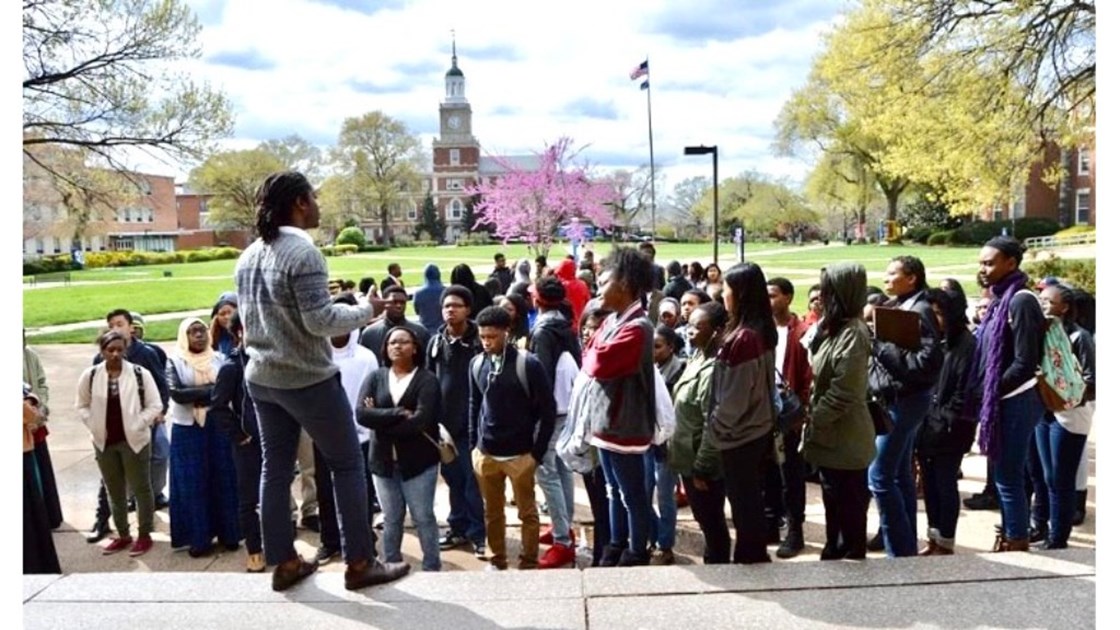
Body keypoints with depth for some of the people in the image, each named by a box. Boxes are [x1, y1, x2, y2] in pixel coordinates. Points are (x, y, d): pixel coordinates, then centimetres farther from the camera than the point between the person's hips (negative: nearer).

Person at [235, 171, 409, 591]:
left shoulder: (248, 256, 8)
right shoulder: (301, 250, -18)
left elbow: (250, 318, 14)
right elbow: (320, 320, -21)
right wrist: (366, 310, -8)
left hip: (261, 377, 8)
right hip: (308, 379, -8)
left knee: (275, 468, 12)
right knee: (348, 465, 3)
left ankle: (283, 563, 20)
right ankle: (359, 562, 7)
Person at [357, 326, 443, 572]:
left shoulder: (427, 380, -6)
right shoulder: (375, 377, 4)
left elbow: (421, 420, -19)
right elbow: (360, 413, -10)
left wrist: (380, 421, -11)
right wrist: (399, 414, -18)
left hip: (418, 461, -3)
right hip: (383, 461, 3)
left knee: (423, 517, 5)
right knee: (391, 519, 13)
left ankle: (432, 568, 16)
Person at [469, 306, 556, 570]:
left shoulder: (528, 364, -12)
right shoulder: (476, 364, 2)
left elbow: (548, 409, -9)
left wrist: (537, 452, -9)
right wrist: (473, 444, 9)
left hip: (520, 455, -4)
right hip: (485, 454, 4)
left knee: (527, 512, 8)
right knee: (492, 512, 14)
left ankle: (529, 564, 21)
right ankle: (497, 561, 29)